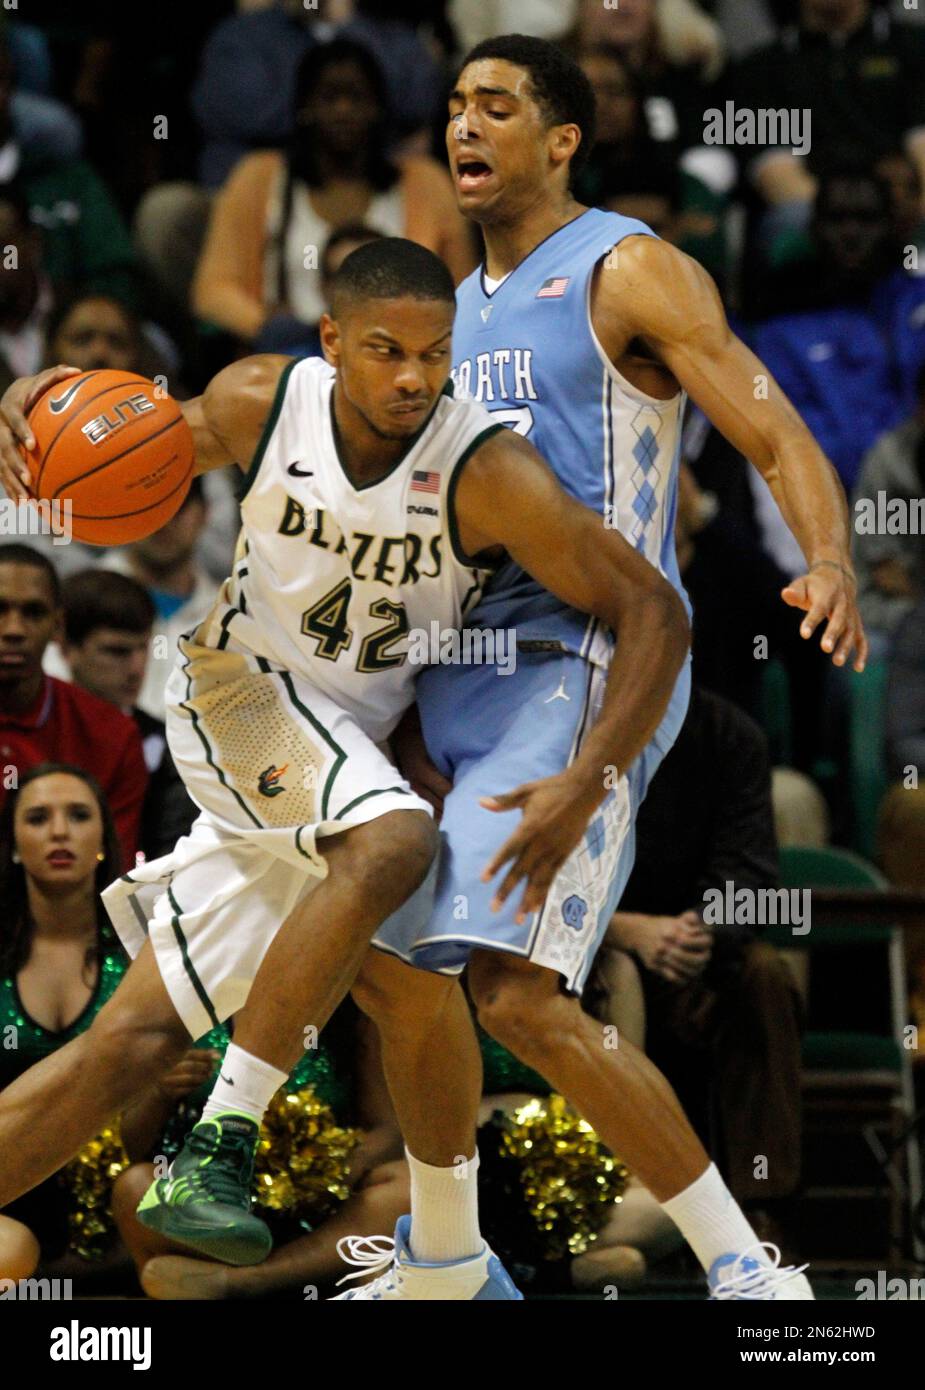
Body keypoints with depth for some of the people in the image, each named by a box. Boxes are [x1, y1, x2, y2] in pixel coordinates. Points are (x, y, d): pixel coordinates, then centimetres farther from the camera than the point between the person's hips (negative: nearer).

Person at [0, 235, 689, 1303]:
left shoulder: (487, 474, -20)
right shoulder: (262, 404, -13)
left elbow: (654, 613, -20)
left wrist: (587, 783, -31)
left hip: (352, 753, 1)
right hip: (237, 692, -1)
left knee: (135, 1040, -3)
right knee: (392, 848, -33)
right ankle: (218, 1146, -28)